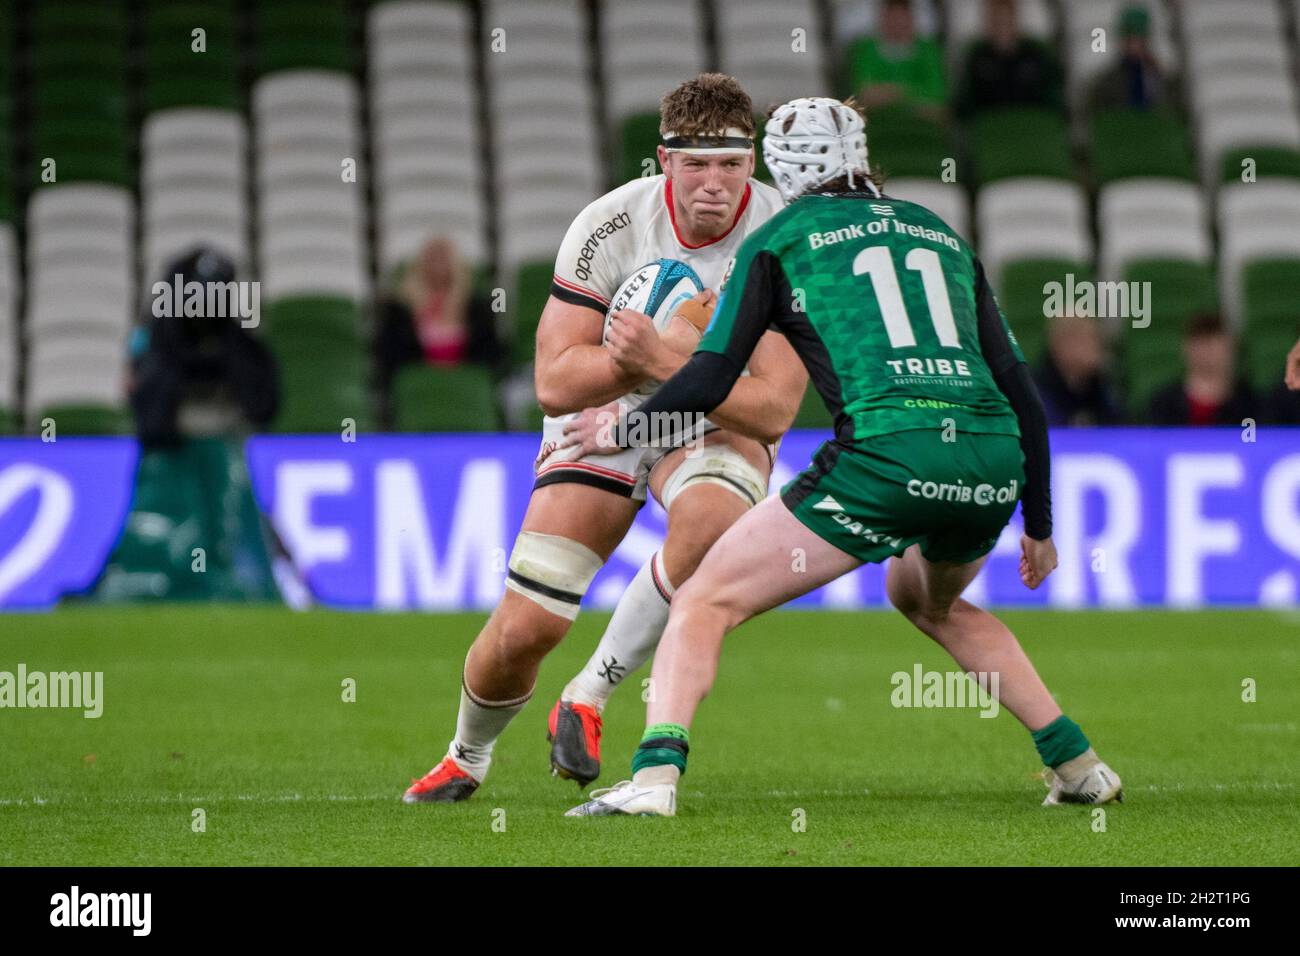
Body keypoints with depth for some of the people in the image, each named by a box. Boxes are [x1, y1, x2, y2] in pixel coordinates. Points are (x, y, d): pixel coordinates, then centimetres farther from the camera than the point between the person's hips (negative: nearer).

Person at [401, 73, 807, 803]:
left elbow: (774, 409, -25)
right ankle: (468, 757, 27)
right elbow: (555, 382, -20)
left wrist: (665, 361, -39)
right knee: (525, 628, -8)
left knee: (711, 523, -38)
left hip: (722, 421, -1)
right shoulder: (609, 227, -20)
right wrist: (640, 352, -36)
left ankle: (588, 699, -17)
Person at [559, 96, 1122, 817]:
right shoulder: (940, 232, 26)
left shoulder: (778, 239, 13)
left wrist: (624, 429, 25)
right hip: (995, 458, 5)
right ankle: (1077, 765, 32)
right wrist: (1039, 526, 31)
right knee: (929, 598, 36)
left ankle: (655, 773, -18)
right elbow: (1019, 392, 24)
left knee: (706, 601, 4)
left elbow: (709, 382, 7)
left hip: (889, 452, -5)